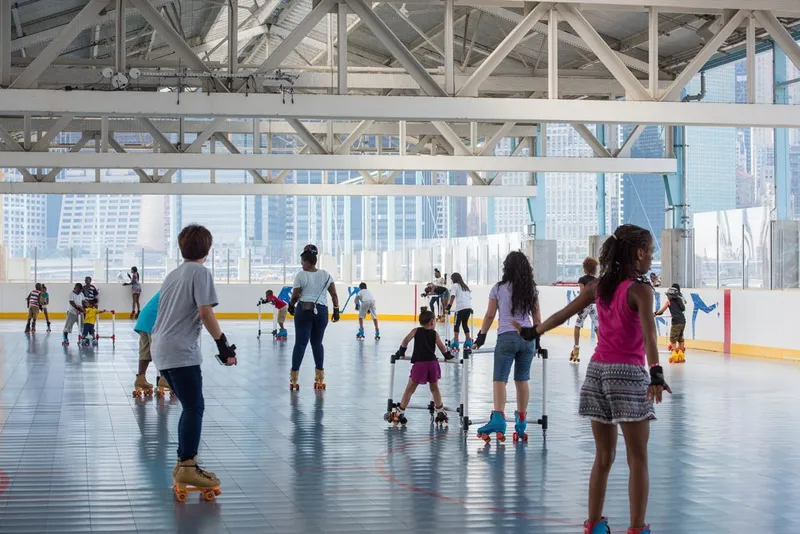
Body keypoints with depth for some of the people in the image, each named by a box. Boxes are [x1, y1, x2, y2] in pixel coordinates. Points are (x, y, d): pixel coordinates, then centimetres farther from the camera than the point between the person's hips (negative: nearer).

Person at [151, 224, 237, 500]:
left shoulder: (173, 274, 20)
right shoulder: (201, 272, -6)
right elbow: (206, 312, -14)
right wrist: (223, 345, -8)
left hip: (161, 350, 9)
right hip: (181, 352, -9)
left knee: (190, 407, 15)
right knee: (194, 408, -6)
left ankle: (184, 464, 16)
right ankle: (187, 468, -8)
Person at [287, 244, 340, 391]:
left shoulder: (301, 275, -6)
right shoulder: (325, 274, 4)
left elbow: (295, 296, -5)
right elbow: (334, 294, 2)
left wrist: (291, 306, 14)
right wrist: (336, 310, 9)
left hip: (304, 310, -3)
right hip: (321, 311, 3)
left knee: (300, 343, 0)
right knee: (317, 343, 13)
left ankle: (293, 379, 1)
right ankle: (320, 378, 12)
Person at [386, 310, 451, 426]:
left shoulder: (416, 330, 9)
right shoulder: (435, 333, 10)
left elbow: (406, 340, -3)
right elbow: (442, 347, 1)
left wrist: (401, 351, 8)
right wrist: (447, 355, 18)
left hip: (419, 363, -2)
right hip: (432, 362, 2)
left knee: (410, 389, 2)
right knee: (434, 388, 20)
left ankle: (399, 413, 2)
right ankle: (440, 413, 26)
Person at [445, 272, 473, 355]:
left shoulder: (455, 286, 8)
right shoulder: (466, 286, 27)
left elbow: (453, 297, -4)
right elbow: (470, 297, 22)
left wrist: (449, 307, -6)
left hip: (461, 307, -6)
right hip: (469, 307, 6)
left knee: (457, 324, -2)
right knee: (465, 324, 16)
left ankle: (455, 344, -9)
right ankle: (468, 343, 15)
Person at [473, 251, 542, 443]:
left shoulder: (499, 288, -1)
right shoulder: (532, 290, 7)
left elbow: (490, 315, 3)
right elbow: (537, 318, 10)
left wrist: (481, 336, 14)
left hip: (507, 337, -3)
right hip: (527, 338, 4)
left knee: (500, 379, -5)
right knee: (522, 380, 11)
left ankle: (498, 418, -22)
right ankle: (521, 423, 17)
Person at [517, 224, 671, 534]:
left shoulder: (599, 286, 7)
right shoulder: (640, 289, -11)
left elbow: (563, 314, 14)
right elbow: (648, 332, -26)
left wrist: (534, 332, 30)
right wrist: (656, 372, -37)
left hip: (597, 370, 6)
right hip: (627, 373, -6)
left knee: (603, 457, 15)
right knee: (638, 459, 1)